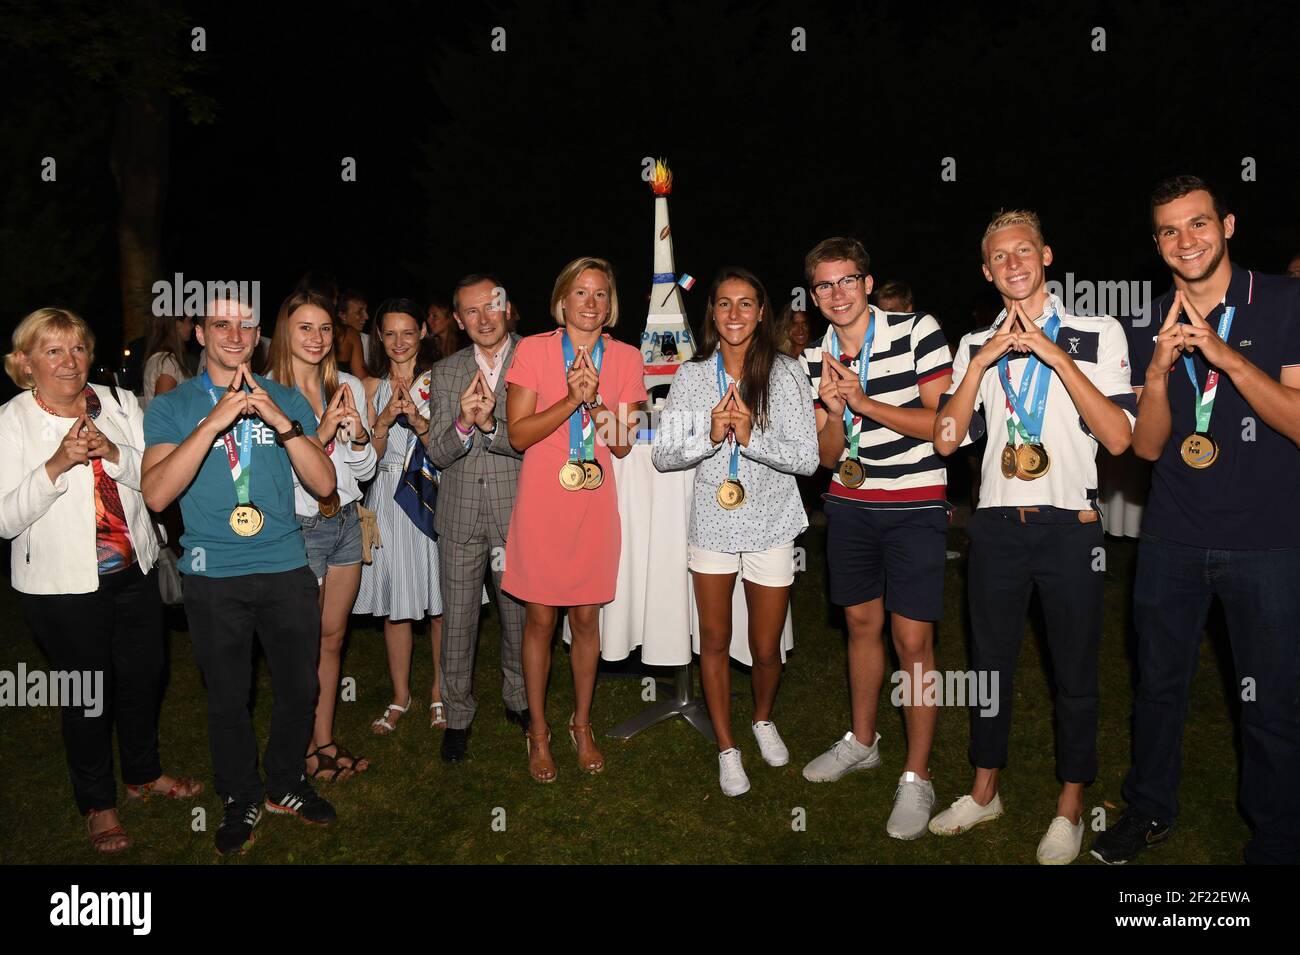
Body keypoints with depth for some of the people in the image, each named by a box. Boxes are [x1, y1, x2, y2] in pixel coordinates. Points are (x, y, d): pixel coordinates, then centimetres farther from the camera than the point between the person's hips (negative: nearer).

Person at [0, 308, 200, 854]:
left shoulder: (120, 404, 0)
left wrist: (113, 454, -20)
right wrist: (56, 465, -26)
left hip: (134, 572, 4)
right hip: (63, 585, -4)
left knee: (143, 676, 18)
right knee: (87, 695, 10)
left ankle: (143, 774, 42)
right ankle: (97, 803, 32)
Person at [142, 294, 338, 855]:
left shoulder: (287, 401, 4)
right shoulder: (171, 407, -2)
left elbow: (324, 484, -5)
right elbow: (156, 494, -16)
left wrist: (280, 421, -19)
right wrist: (215, 421, -24)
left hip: (285, 568, 2)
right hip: (214, 577, -1)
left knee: (299, 688, 11)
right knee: (227, 698, 11)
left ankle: (285, 785, 36)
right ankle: (242, 799, 33)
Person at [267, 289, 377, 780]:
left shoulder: (349, 386, 4)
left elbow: (365, 470, 8)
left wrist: (358, 434, -12)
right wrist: (320, 433, -24)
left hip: (346, 521, 5)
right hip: (297, 528, -5)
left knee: (333, 636, 14)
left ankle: (326, 739, 28)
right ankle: (304, 746, 24)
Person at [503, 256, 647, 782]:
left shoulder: (625, 358, 4)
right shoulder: (533, 350, -3)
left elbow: (623, 444, 0)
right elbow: (518, 435, -9)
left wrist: (595, 401, -16)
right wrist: (570, 401, -20)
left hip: (594, 506, 2)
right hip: (541, 504, -2)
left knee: (586, 618, 11)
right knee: (540, 620, 6)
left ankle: (582, 724, 30)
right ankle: (538, 732, 23)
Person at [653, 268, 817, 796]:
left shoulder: (785, 372, -6)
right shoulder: (691, 375, -1)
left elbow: (807, 457, -11)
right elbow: (663, 455, -1)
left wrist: (750, 436, -23)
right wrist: (709, 437, -18)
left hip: (771, 525, -1)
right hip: (712, 522, 1)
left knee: (766, 649, 9)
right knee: (715, 643, 10)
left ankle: (763, 719, 42)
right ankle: (727, 748, 29)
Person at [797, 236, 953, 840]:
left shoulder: (917, 331, -10)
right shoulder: (815, 361, 4)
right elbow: (829, 457, 4)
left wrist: (865, 401, -22)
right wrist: (832, 410, -17)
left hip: (916, 507, -4)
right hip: (850, 505, 5)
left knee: (912, 637, -5)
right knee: (861, 623, 15)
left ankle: (917, 778, 7)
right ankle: (862, 742, 33)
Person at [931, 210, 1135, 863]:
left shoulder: (1098, 335, -1)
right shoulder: (975, 346, 7)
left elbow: (1118, 437, -13)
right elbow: (946, 440, -3)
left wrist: (1056, 356, -18)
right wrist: (983, 361, -12)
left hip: (1069, 525, -3)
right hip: (996, 524, 3)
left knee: (1074, 670, 8)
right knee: (990, 661, 14)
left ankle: (1069, 809, 26)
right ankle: (984, 792, 31)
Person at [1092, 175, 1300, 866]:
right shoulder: (1150, 329, 6)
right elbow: (1148, 447, 2)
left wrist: (1223, 353, -22)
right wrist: (1158, 374, -15)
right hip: (1173, 540, 3)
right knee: (1159, 683, 14)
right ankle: (1149, 811, 34)